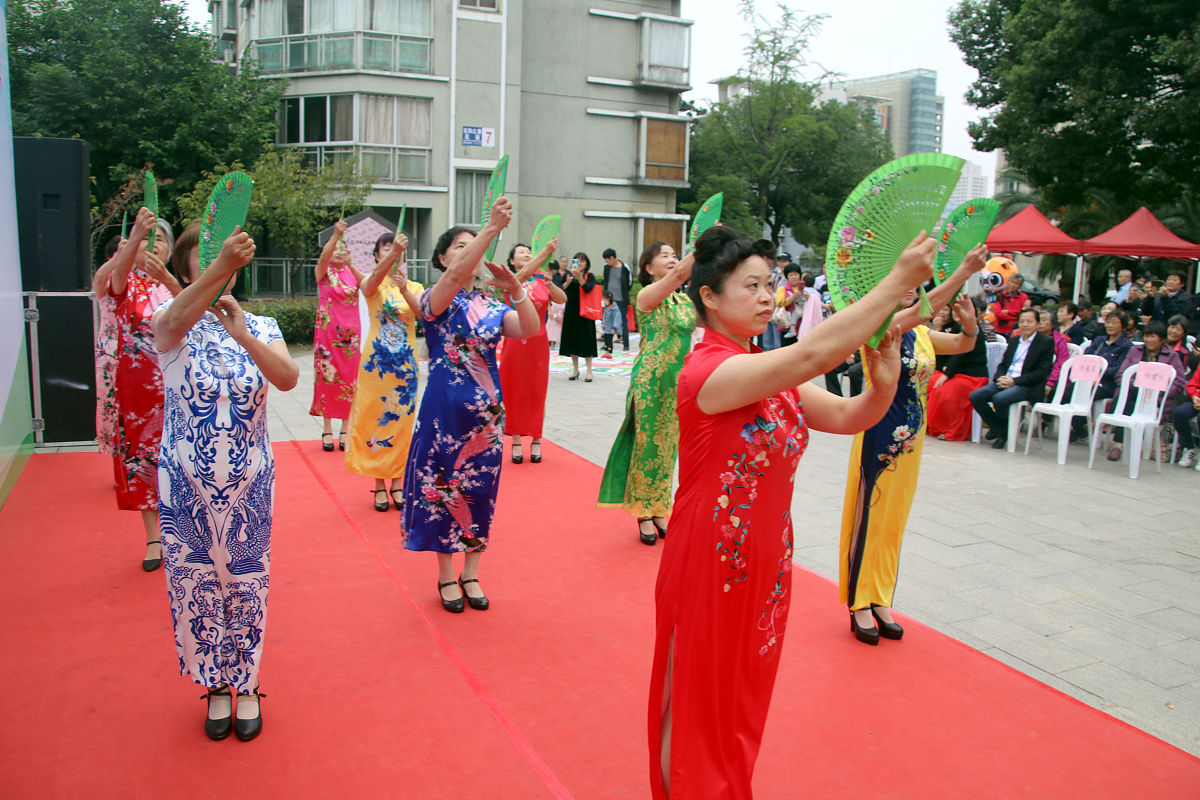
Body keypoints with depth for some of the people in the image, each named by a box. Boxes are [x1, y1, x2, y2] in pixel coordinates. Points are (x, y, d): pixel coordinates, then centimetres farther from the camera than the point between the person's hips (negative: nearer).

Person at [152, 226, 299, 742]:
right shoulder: (174, 327, -5)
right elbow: (175, 320, -32)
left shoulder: (260, 328, 1)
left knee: (246, 583, 9)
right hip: (186, 485, -1)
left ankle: (246, 685, 28)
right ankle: (216, 685, 28)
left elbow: (289, 379, -18)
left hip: (248, 484, 1)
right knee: (195, 583, 9)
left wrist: (242, 335, -31)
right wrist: (222, 263, -47)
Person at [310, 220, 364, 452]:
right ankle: (328, 429, 7)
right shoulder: (323, 271, 1)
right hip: (328, 329, -2)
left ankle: (345, 429, 9)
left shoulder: (352, 272, 6)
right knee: (327, 376, 0)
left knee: (349, 377, 1)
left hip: (350, 331, 2)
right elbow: (324, 257, -22)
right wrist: (336, 234, -38)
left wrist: (351, 265, -32)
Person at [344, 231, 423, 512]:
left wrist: (405, 290, -31)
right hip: (377, 359, -2)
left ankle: (397, 481, 17)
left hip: (406, 362, 2)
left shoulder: (415, 287, 7)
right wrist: (394, 251, -43)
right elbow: (376, 277, -25)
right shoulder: (372, 285, 0)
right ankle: (379, 484, 10)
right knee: (377, 419, 1)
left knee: (401, 420, 6)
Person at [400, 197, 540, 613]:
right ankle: (446, 576, 21)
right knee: (444, 488, 4)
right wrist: (492, 228, -37)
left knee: (479, 489, 10)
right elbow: (456, 276, -27)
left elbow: (531, 329, -7)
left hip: (487, 412, 4)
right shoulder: (435, 299, -5)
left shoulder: (491, 306, 8)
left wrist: (516, 289, -22)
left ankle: (471, 575, 25)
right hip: (445, 410, -4)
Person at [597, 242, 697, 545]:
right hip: (651, 380, -6)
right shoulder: (648, 294, -10)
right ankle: (644, 514, 12)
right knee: (647, 443, 0)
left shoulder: (685, 300, 12)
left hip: (678, 382, 6)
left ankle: (659, 509, 22)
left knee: (668, 446, 11)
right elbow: (679, 274, -27)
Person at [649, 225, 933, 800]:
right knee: (696, 705, 11)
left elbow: (848, 416, 2)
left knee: (742, 703, 23)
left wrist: (884, 384, -19)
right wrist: (898, 282, -31)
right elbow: (813, 353, -33)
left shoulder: (773, 374, 5)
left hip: (763, 565, 8)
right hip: (710, 565, -8)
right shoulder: (707, 369, -22)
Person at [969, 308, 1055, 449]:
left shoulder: (1046, 342, 0)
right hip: (1005, 381, 7)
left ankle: (1005, 432, -8)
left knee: (999, 399, -34)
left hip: (1028, 386, -6)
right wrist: (999, 378, -5)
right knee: (975, 396, -16)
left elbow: (1042, 372, -8)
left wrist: (1014, 381, -17)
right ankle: (997, 429, -2)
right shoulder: (1013, 340, 21)